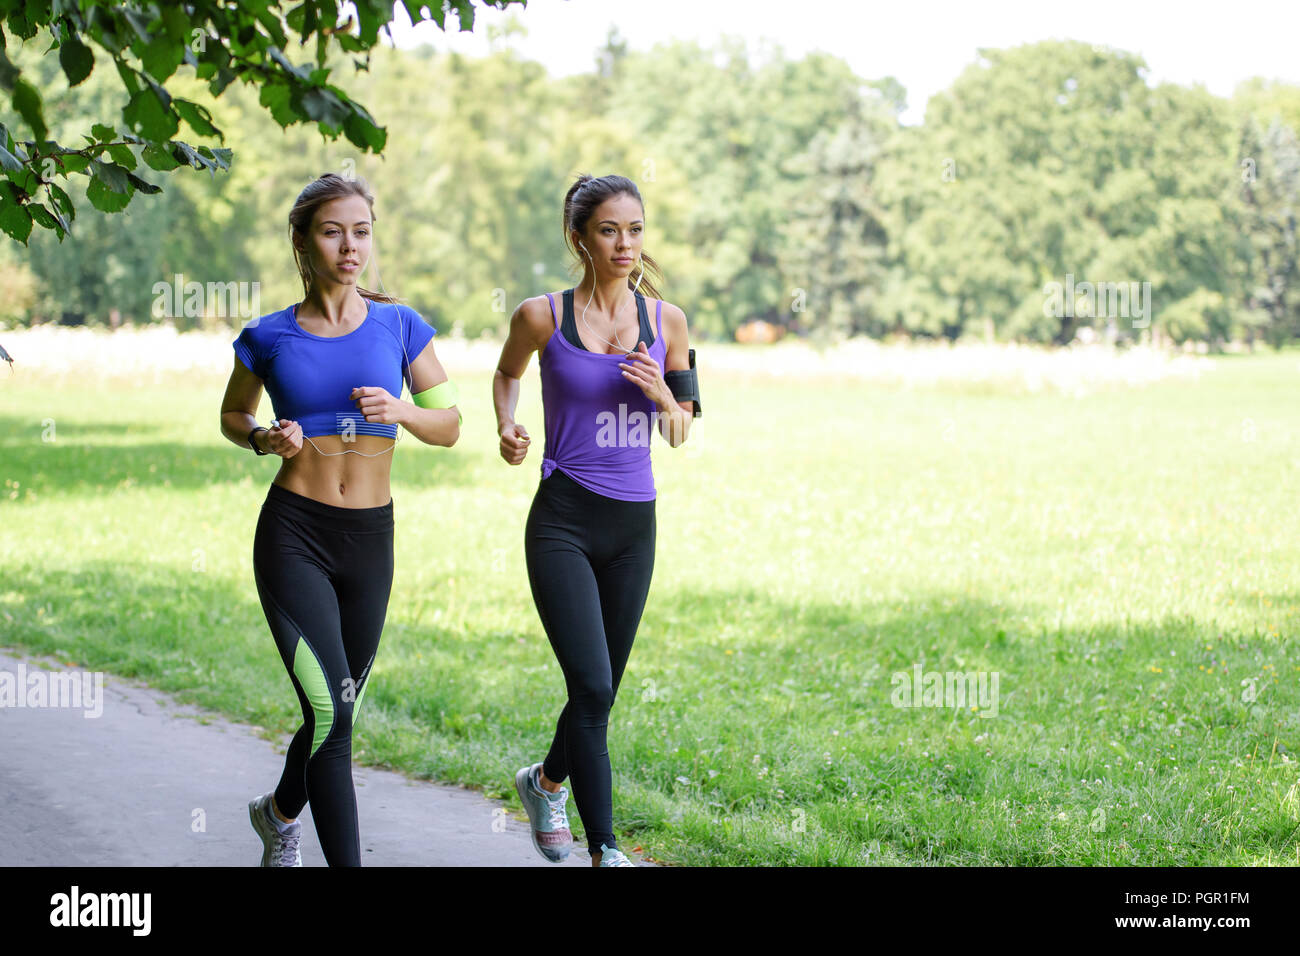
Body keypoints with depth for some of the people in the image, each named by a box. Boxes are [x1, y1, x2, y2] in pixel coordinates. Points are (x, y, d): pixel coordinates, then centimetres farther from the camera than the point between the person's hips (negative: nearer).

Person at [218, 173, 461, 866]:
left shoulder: (398, 326, 2)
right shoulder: (269, 337, -1)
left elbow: (449, 426, 5)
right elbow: (232, 416, 15)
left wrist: (400, 409, -15)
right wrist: (265, 439, -7)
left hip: (370, 541, 3)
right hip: (293, 535, -3)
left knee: (336, 710, 16)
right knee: (330, 710, -17)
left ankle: (280, 811, 45)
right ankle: (346, 861, -13)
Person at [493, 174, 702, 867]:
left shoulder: (665, 320, 4)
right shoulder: (543, 316, -3)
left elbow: (679, 436, 10)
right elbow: (506, 373, 18)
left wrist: (664, 394, -11)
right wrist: (507, 428, -1)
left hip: (634, 525, 4)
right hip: (563, 523, -4)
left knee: (601, 690, 13)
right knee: (591, 687, -15)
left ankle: (546, 782, 43)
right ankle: (604, 851, -9)